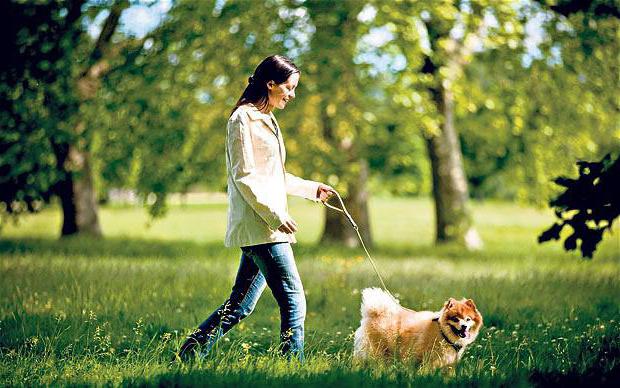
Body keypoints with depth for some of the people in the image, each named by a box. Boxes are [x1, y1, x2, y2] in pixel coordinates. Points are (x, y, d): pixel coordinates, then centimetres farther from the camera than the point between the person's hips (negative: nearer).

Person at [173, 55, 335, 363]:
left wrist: (311, 189, 27)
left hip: (266, 226, 10)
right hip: (259, 225, -10)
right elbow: (244, 176, -15)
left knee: (240, 305, 10)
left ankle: (188, 356, 16)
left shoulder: (265, 120, 21)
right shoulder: (243, 119, -9)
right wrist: (275, 215, -19)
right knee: (293, 300, -11)